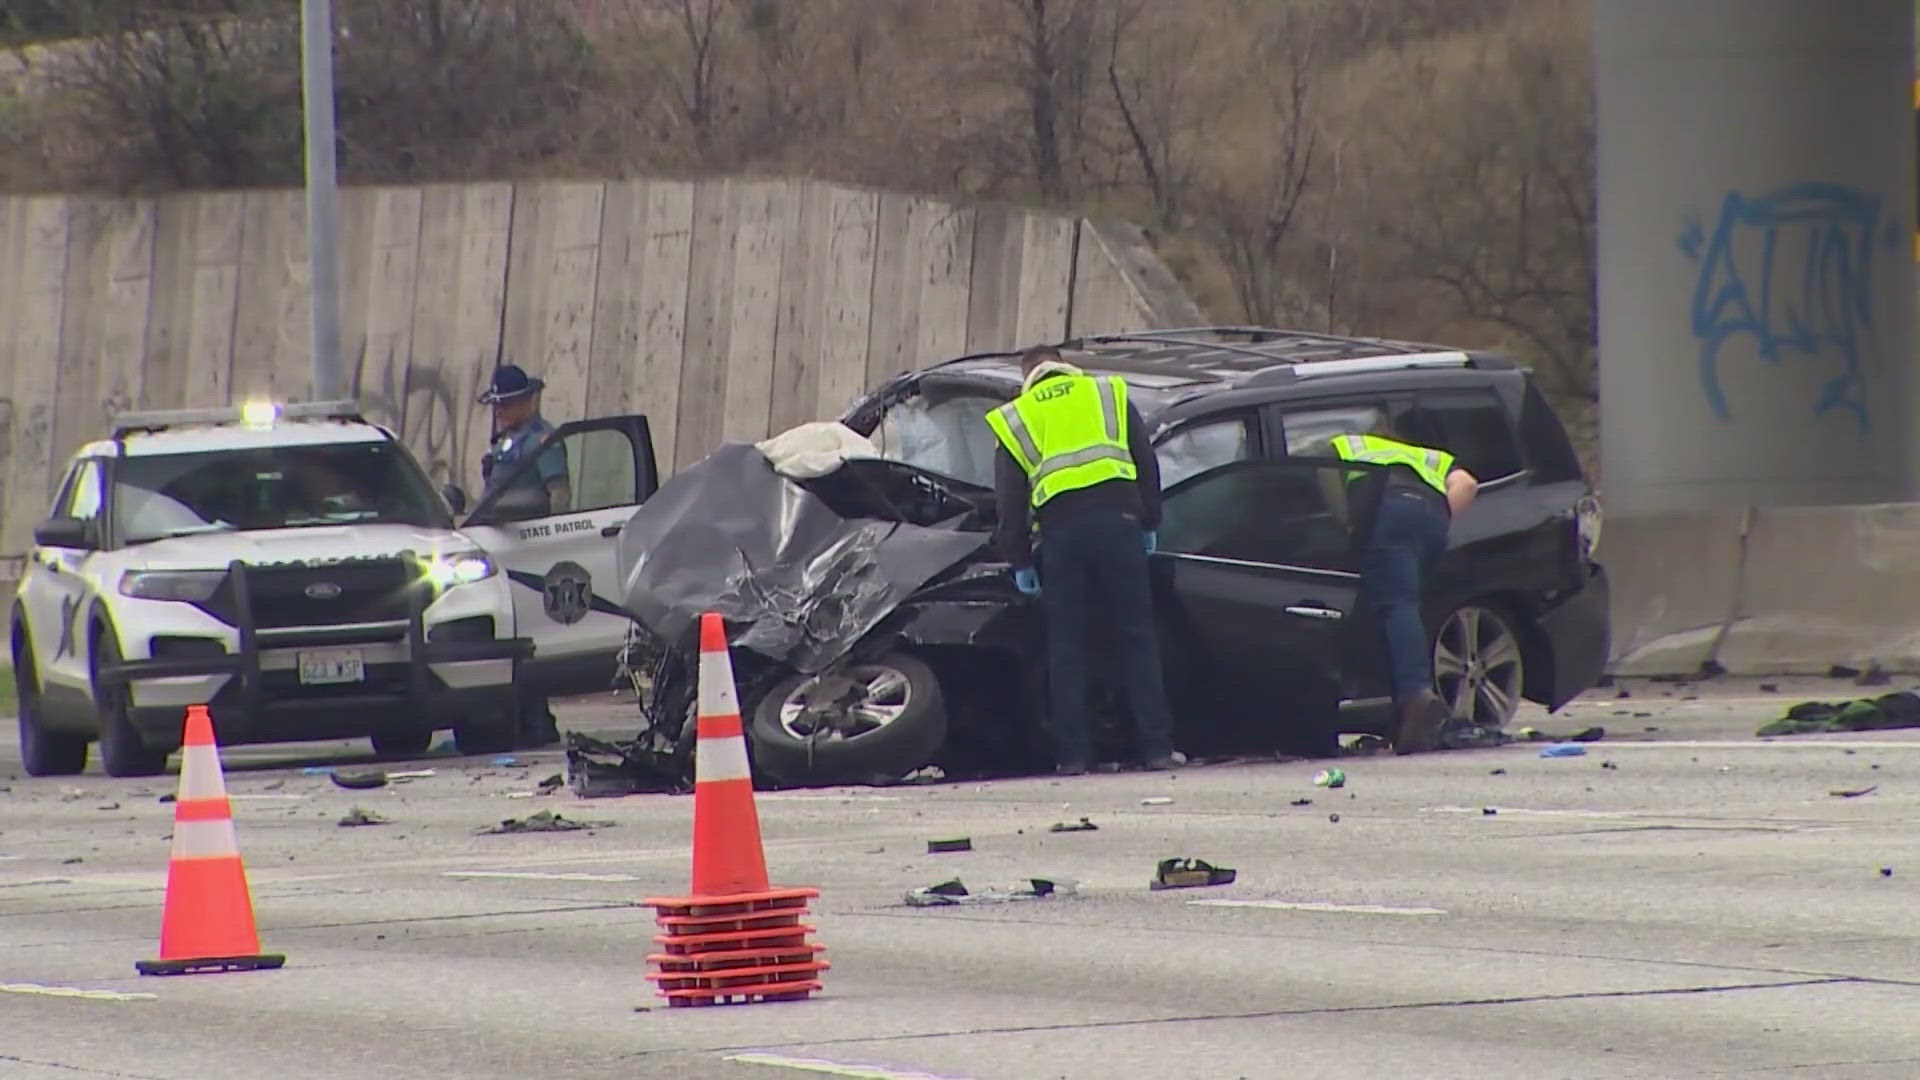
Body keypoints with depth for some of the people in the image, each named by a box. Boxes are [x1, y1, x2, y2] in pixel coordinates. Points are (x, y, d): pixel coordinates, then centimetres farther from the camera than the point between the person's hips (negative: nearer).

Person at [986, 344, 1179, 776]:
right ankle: (1157, 747, -1)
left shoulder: (1014, 420, 17)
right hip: (1116, 519, 0)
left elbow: (1010, 498, 13)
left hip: (1060, 530, 0)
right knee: (1137, 639, 4)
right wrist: (1149, 524, 19)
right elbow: (1146, 461, 14)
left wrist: (1019, 561, 16)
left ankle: (1072, 753, 2)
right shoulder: (1108, 393, 18)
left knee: (1065, 644, 6)